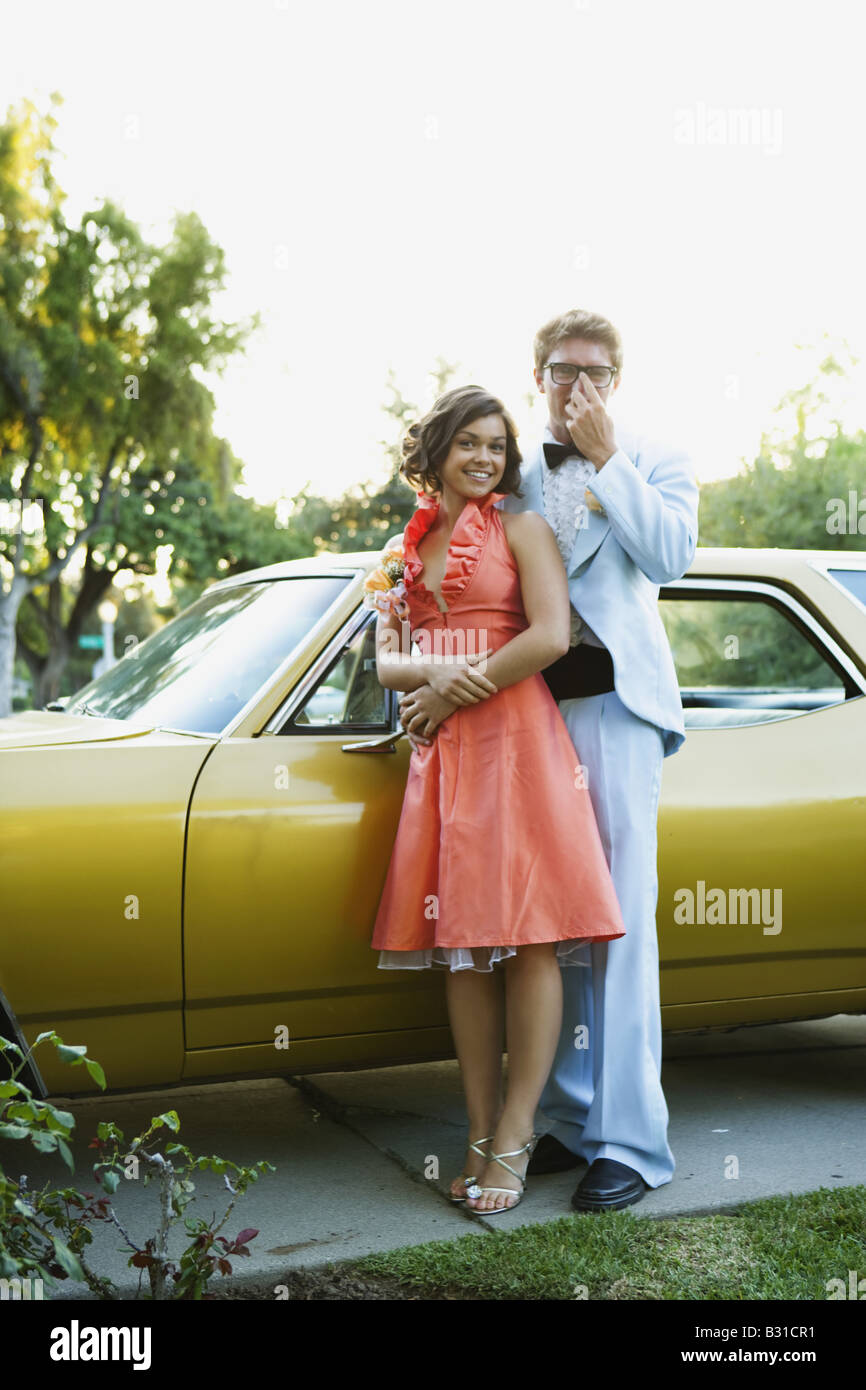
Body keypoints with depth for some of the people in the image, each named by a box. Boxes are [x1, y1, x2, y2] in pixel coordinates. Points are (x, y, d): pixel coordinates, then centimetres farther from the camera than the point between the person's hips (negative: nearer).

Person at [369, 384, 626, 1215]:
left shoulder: (522, 530, 3)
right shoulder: (410, 546, 18)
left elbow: (551, 636, -11)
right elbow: (386, 661, 13)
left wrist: (457, 693, -7)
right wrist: (434, 673, -9)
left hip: (516, 741, -5)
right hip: (441, 754, 5)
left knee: (528, 940, -7)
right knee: (460, 945, 4)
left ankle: (514, 1139, -1)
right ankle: (481, 1134, 11)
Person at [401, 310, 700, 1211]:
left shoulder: (654, 463, 10)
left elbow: (669, 555, -10)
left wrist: (606, 458, -7)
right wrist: (416, 686, -2)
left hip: (615, 703, -3)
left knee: (619, 921, -6)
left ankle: (631, 1141, -1)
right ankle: (575, 1118, 17)